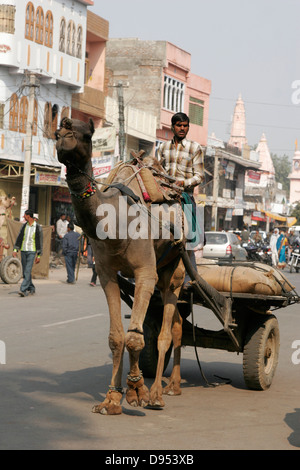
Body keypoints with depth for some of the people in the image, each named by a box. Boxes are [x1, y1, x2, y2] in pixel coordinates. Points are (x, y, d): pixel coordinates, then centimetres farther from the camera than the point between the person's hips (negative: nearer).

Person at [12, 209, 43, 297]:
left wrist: (39, 255, -5)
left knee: (27, 271, -14)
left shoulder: (37, 227, -5)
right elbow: (19, 238, 12)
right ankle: (31, 289, 22)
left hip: (32, 251, -5)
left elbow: (40, 242, -3)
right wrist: (15, 250, 3)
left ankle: (23, 290, -18)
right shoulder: (24, 226, 9)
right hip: (23, 251, 5)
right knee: (25, 272, 9)